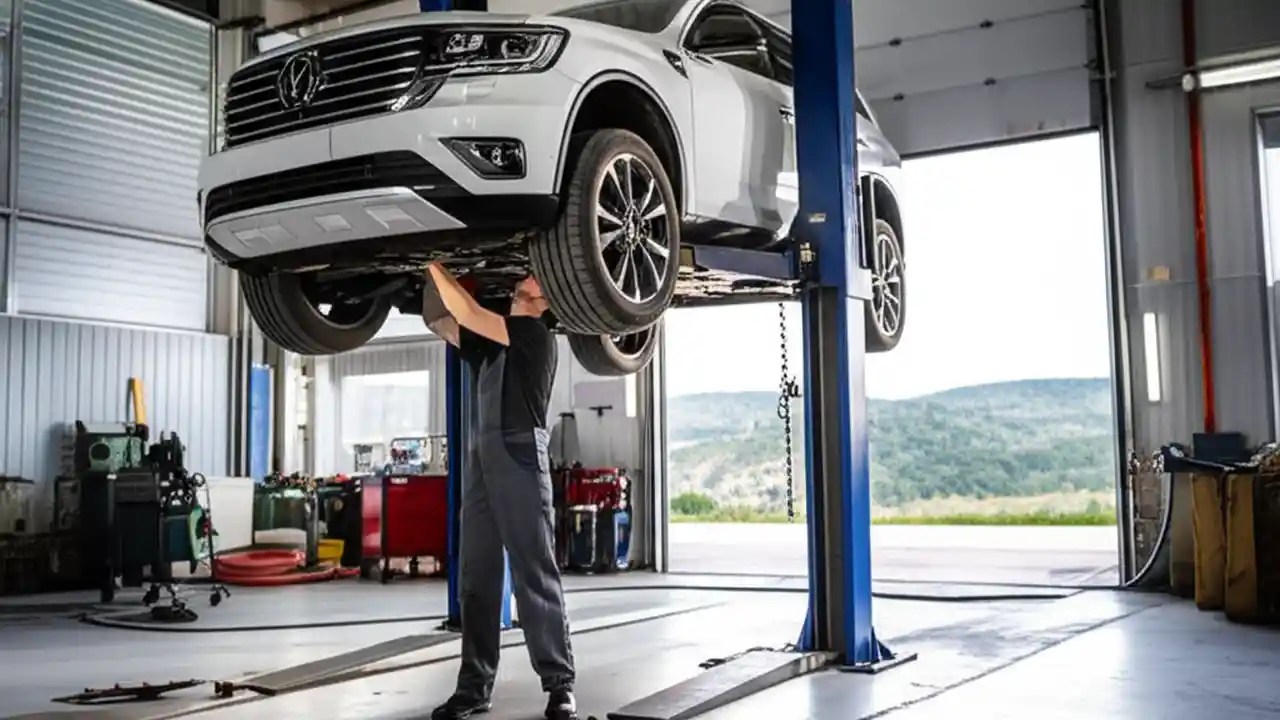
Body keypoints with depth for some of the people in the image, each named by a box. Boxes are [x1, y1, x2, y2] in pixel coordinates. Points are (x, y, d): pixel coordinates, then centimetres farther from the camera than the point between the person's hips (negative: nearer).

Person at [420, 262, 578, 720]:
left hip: (520, 454, -7)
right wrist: (431, 273, 6)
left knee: (534, 573, -7)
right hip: (479, 458, 8)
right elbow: (438, 320, 20)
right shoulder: (487, 340, 21)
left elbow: (468, 314, -9)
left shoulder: (536, 335, -1)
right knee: (477, 575, 6)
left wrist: (436, 264, -1)